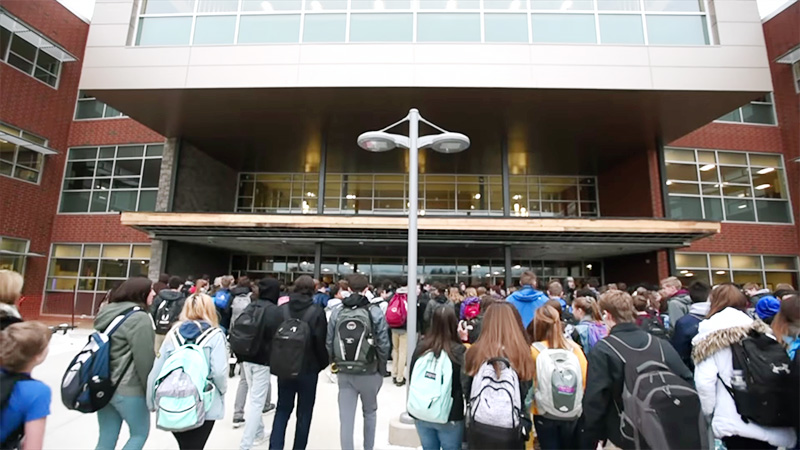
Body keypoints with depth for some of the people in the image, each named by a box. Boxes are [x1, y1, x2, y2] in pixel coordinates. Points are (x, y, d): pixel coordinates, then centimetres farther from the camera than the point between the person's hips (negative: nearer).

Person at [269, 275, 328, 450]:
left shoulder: (281, 309, -5)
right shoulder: (317, 311, -14)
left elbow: (273, 338, 0)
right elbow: (321, 342, -13)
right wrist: (323, 363, 4)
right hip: (308, 368, -2)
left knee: (283, 409, 18)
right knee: (304, 413, 14)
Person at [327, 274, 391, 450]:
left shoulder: (336, 312, -6)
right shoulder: (376, 312, -13)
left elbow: (329, 343, -1)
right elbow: (383, 345, -12)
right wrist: (382, 368, 3)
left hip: (344, 373, 1)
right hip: (370, 372, -1)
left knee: (346, 419, 9)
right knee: (370, 412, 23)